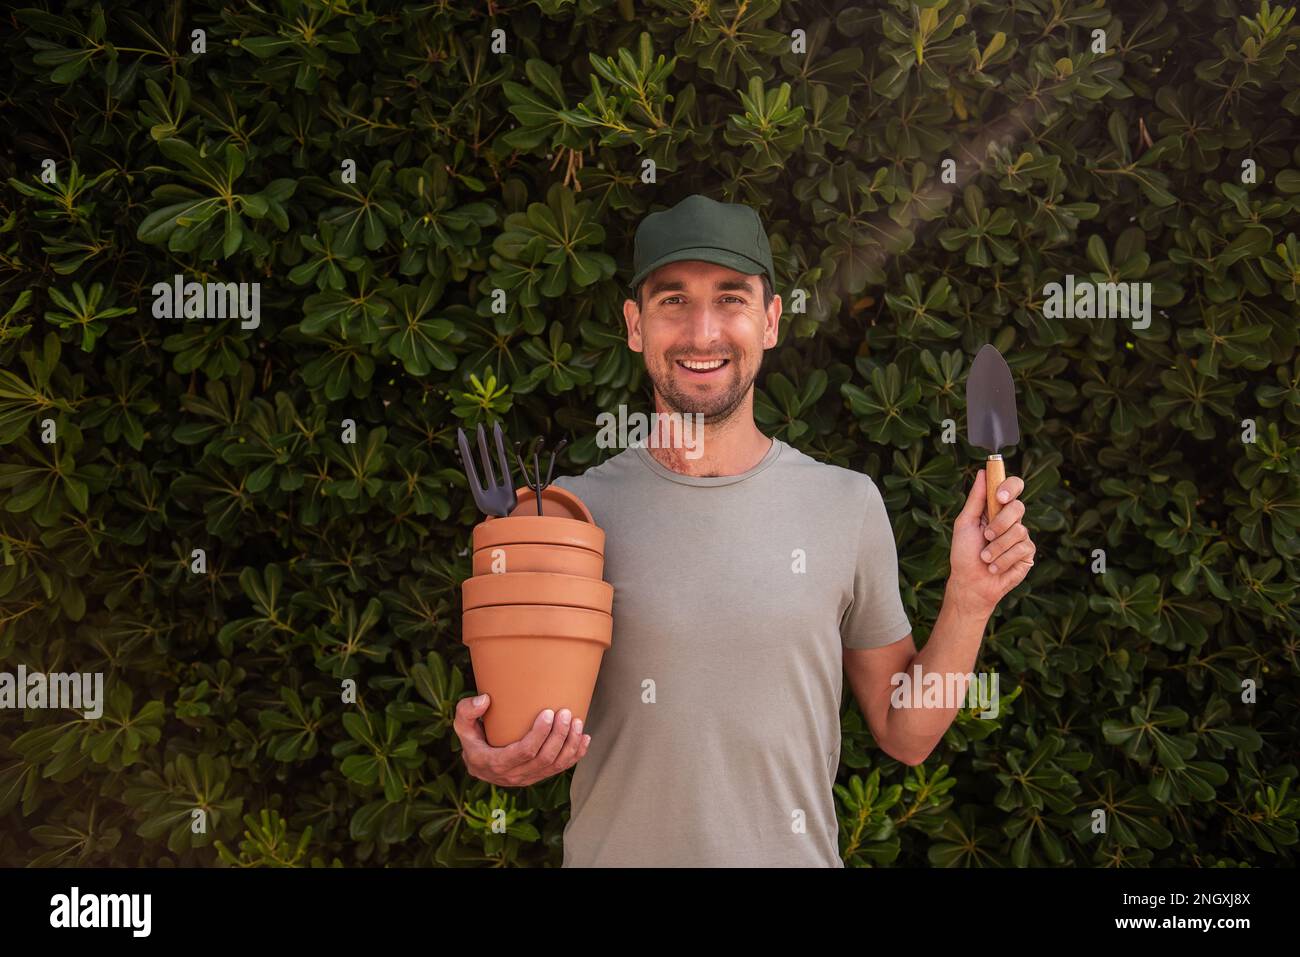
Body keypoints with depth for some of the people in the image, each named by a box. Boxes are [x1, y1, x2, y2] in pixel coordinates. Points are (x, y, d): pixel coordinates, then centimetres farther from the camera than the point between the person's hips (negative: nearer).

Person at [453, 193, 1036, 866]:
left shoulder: (848, 505, -3)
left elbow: (905, 735, 3)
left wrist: (970, 598, -9)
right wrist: (492, 759, -21)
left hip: (796, 854, 1)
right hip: (615, 851, 0)